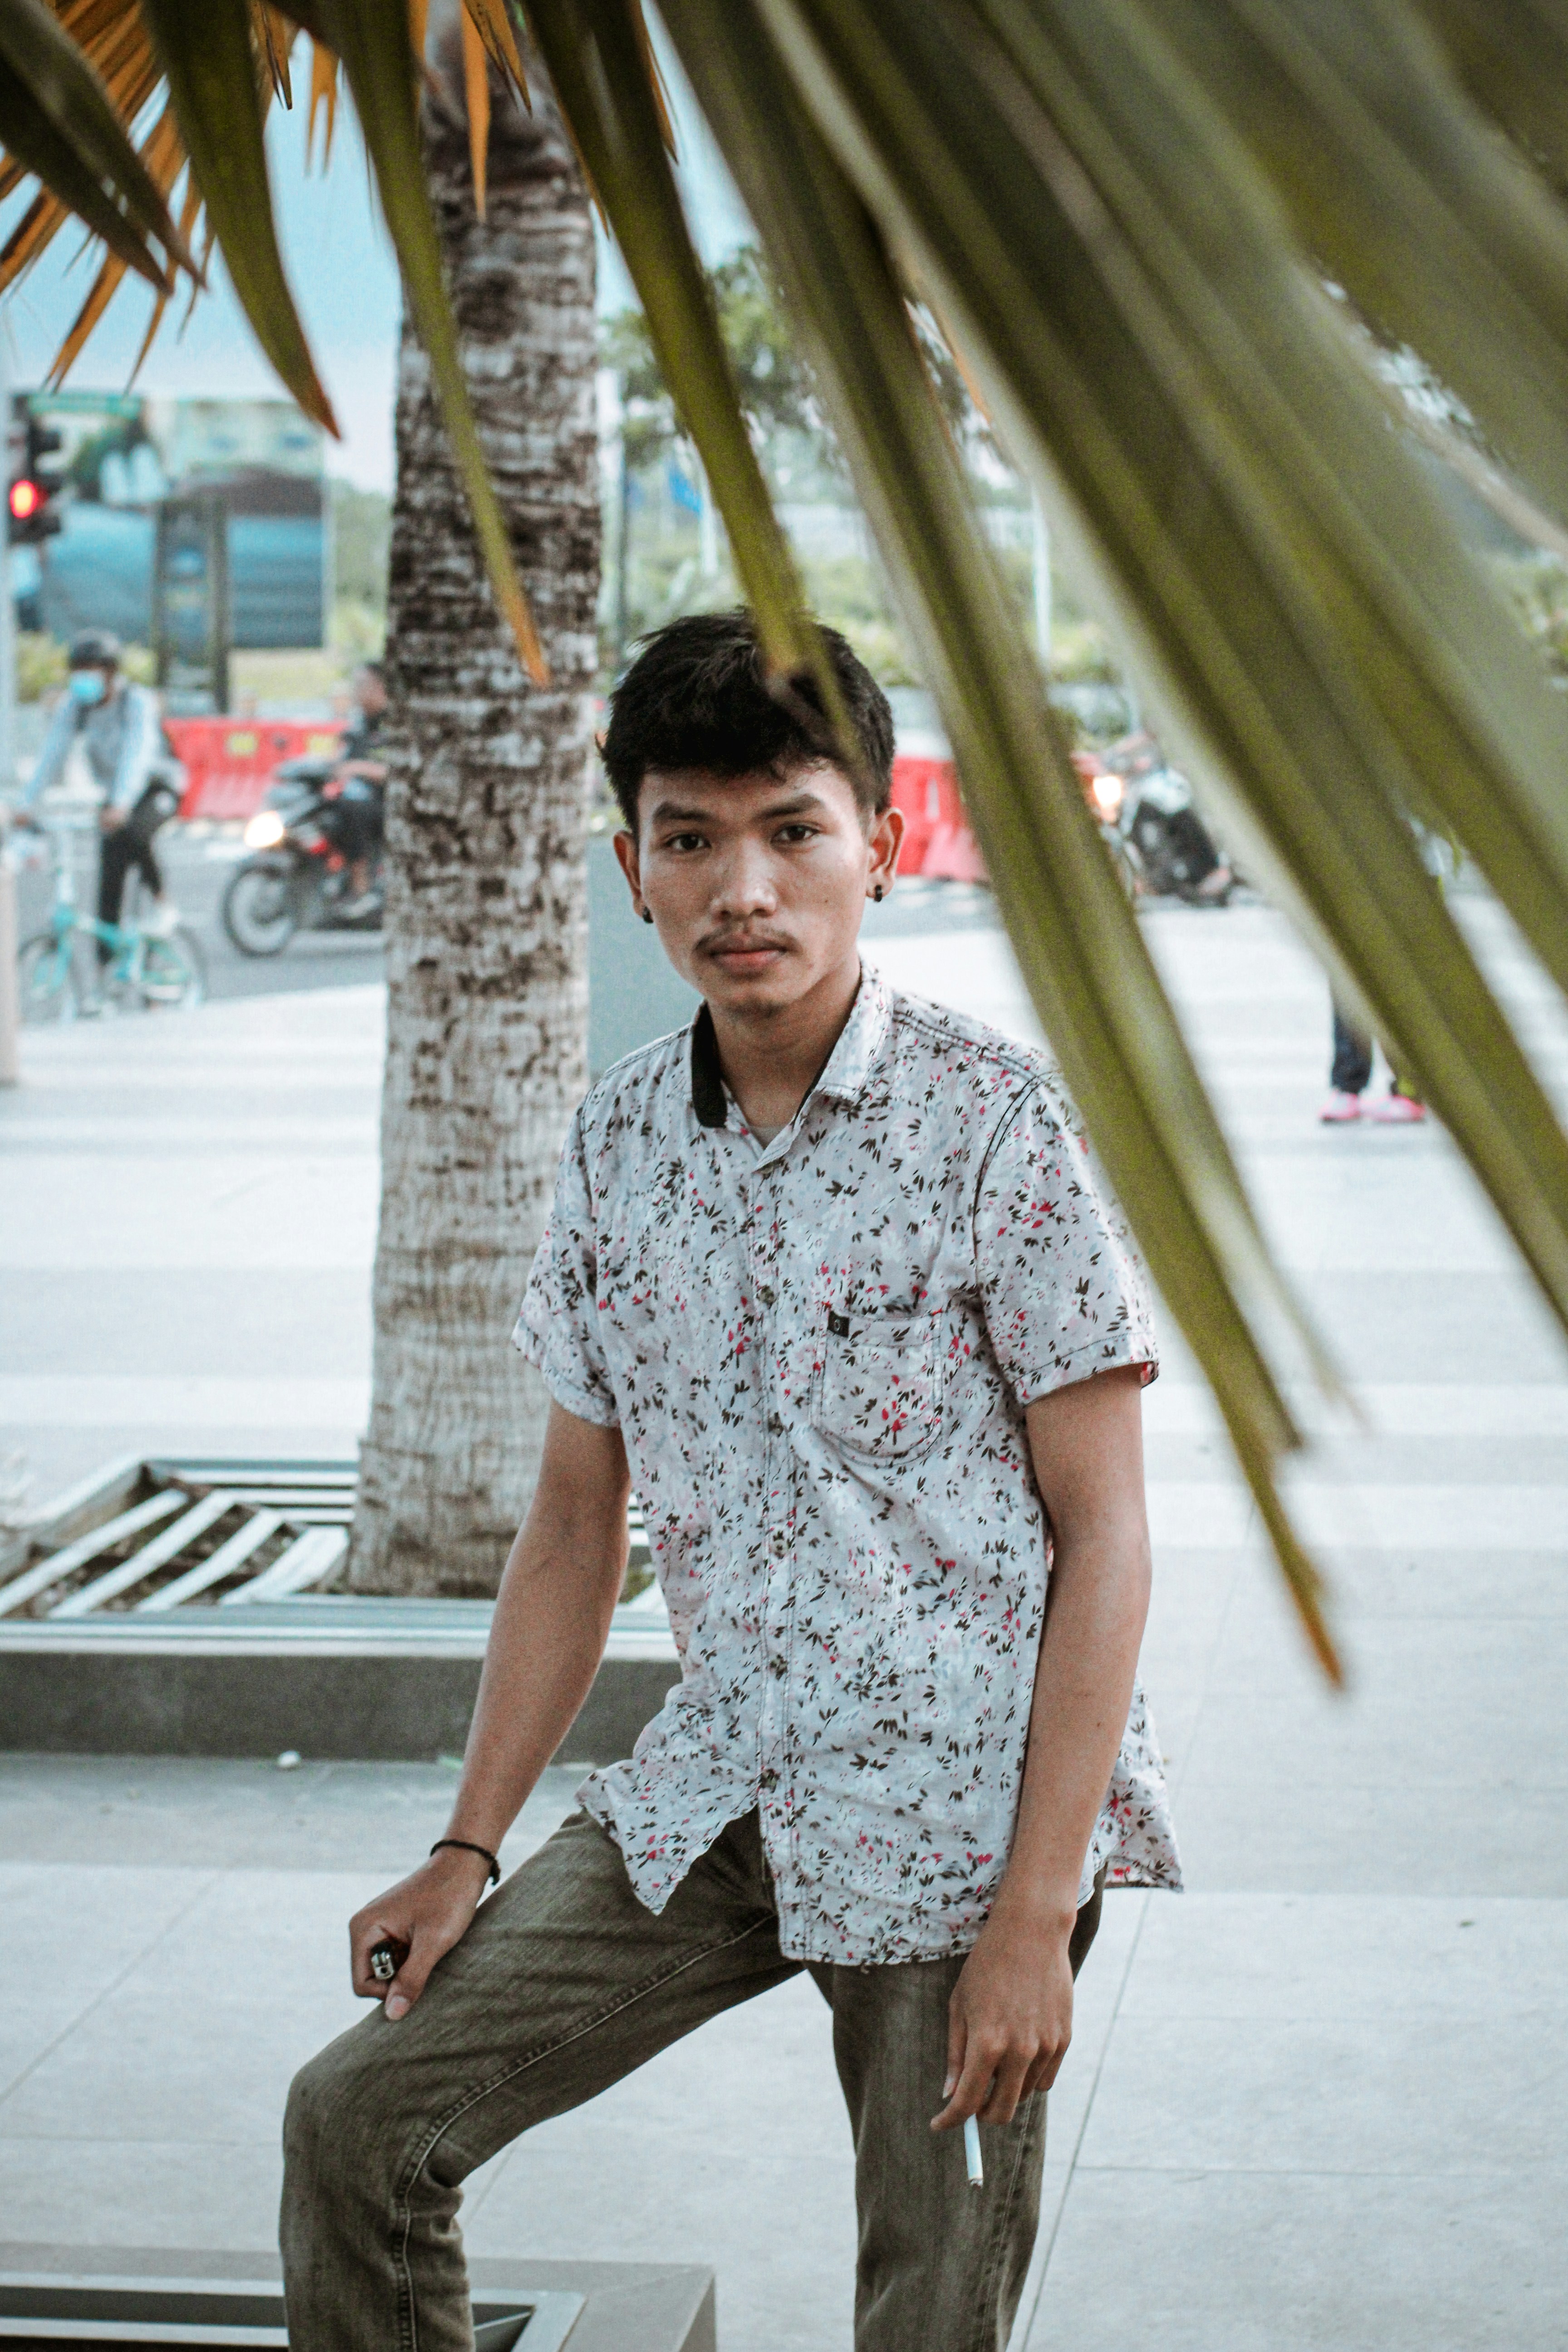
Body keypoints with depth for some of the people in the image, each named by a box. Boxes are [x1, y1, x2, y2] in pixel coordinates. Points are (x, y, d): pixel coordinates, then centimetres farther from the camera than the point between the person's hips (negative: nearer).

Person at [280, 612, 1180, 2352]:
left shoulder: (996, 1123, -12)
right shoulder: (618, 1146, 5)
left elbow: (1102, 1534, -11)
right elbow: (576, 1526, 13)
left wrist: (1035, 1916, -16)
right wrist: (468, 1847, 8)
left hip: (965, 1807, -5)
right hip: (720, 1794, 5)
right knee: (361, 2116, 0)